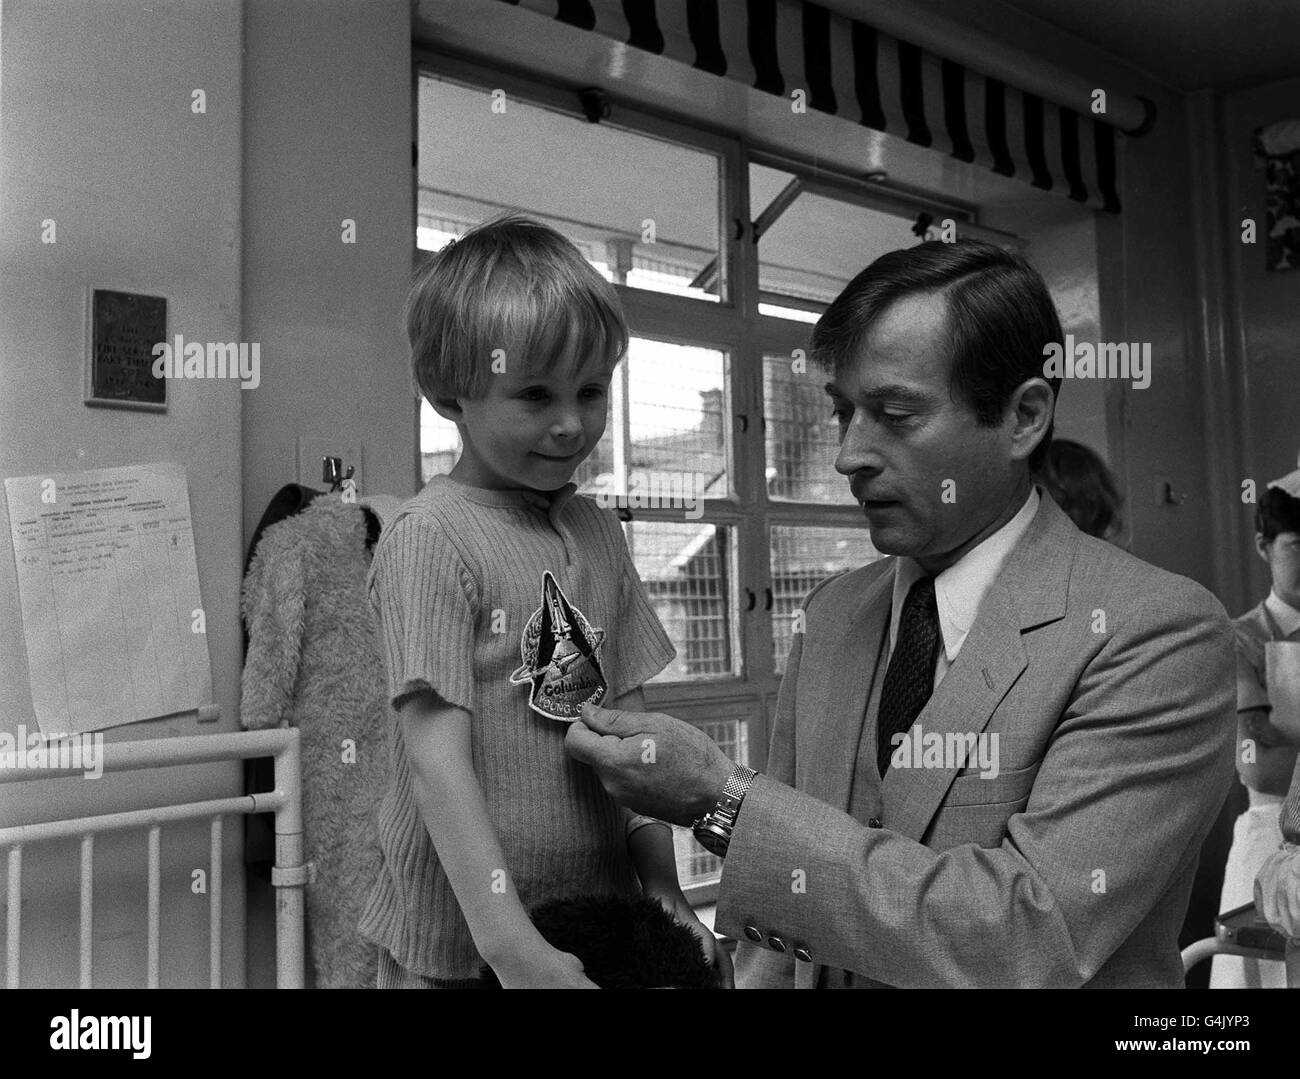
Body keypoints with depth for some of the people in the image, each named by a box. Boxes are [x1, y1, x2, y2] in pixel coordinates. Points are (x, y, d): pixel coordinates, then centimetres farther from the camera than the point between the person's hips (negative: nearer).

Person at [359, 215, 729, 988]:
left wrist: (664, 887, -1)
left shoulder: (598, 533, 4)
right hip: (460, 941, -6)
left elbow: (628, 723, 6)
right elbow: (437, 757, -18)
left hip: (601, 918, 6)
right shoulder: (430, 537, -15)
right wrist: (510, 943, -23)